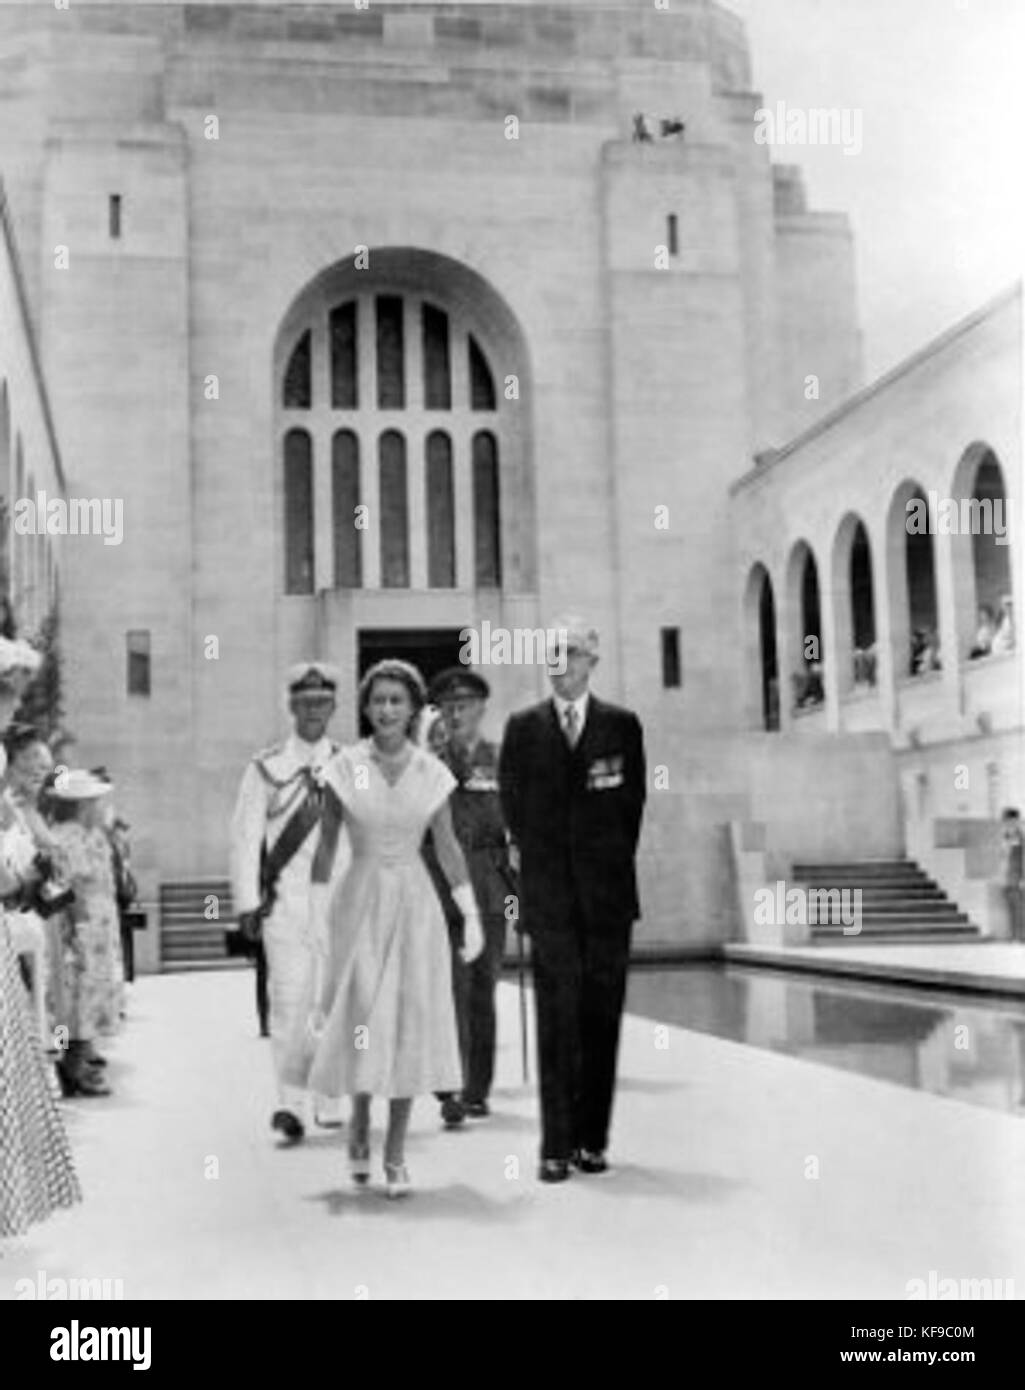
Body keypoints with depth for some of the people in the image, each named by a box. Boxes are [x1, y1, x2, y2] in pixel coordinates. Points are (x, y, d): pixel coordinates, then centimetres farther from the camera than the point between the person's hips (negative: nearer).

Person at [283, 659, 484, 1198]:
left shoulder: (430, 771, 2)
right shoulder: (345, 767, -3)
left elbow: (447, 846, 8)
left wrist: (472, 914, 6)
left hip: (415, 903, 1)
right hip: (360, 898, -1)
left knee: (410, 1022, 1)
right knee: (360, 1018, -1)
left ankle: (395, 1153, 12)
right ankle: (359, 1125, 26)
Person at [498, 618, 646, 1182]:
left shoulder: (622, 725, 7)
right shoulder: (522, 728, 7)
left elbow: (632, 803, 9)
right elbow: (512, 805, 10)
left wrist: (611, 868, 7)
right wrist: (539, 866, 9)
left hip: (607, 895, 1)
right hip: (549, 897, 0)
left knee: (601, 1018, 3)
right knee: (556, 1020, -2)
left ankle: (592, 1138, 12)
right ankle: (555, 1145, 1)